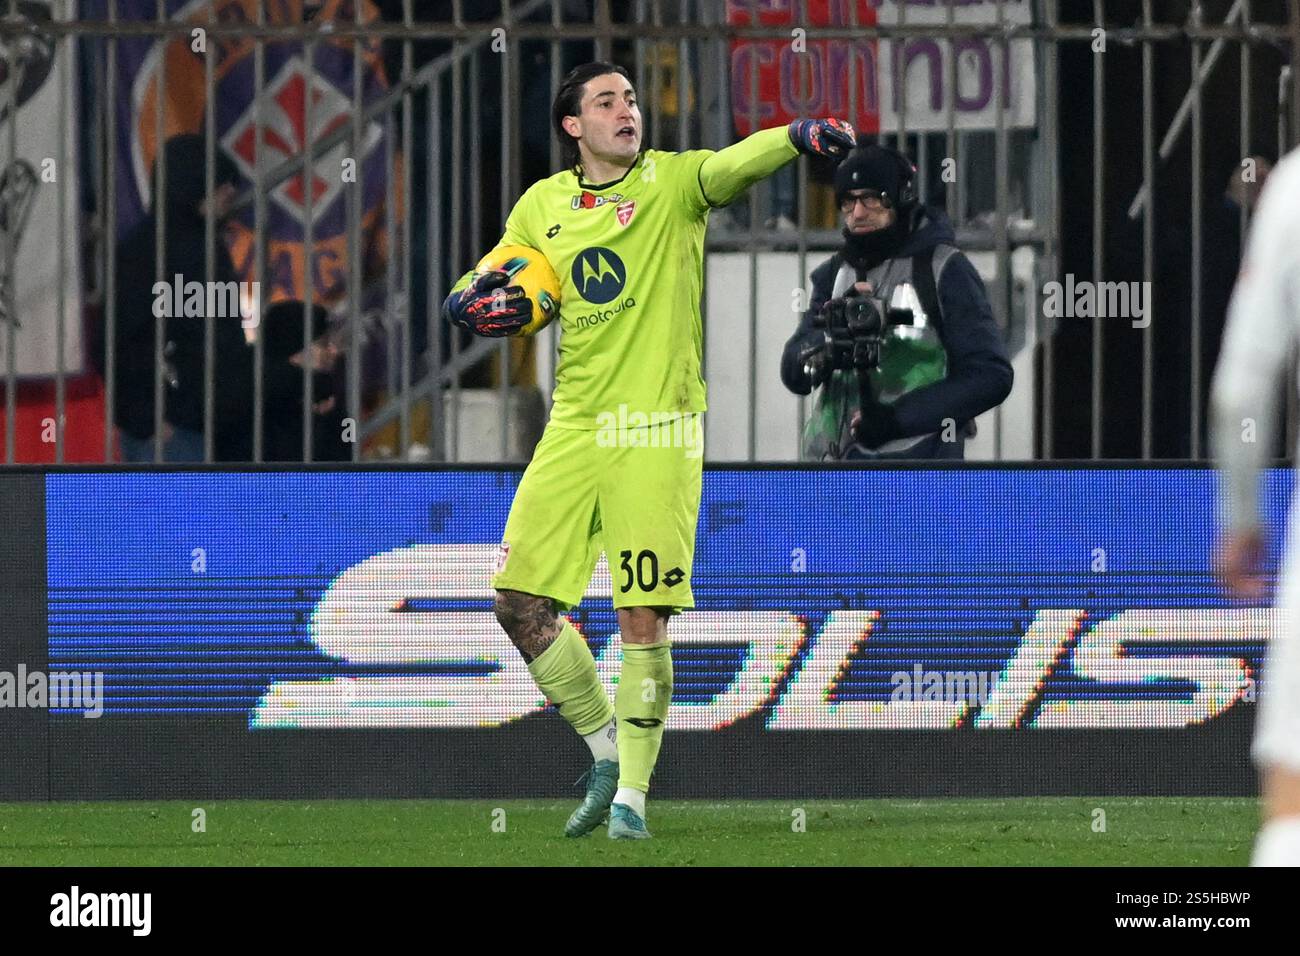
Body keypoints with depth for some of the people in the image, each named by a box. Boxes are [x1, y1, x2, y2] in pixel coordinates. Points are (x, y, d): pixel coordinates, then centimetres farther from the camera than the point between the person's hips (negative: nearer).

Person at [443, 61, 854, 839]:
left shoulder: (673, 182, -2)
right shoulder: (542, 205, 11)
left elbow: (734, 166, -23)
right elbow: (473, 296, 21)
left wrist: (798, 138, -44)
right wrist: (477, 302, -4)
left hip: (658, 428, -5)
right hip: (575, 426, 5)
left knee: (644, 618, -8)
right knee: (521, 606, 1)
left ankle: (632, 792, 4)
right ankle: (607, 752, 19)